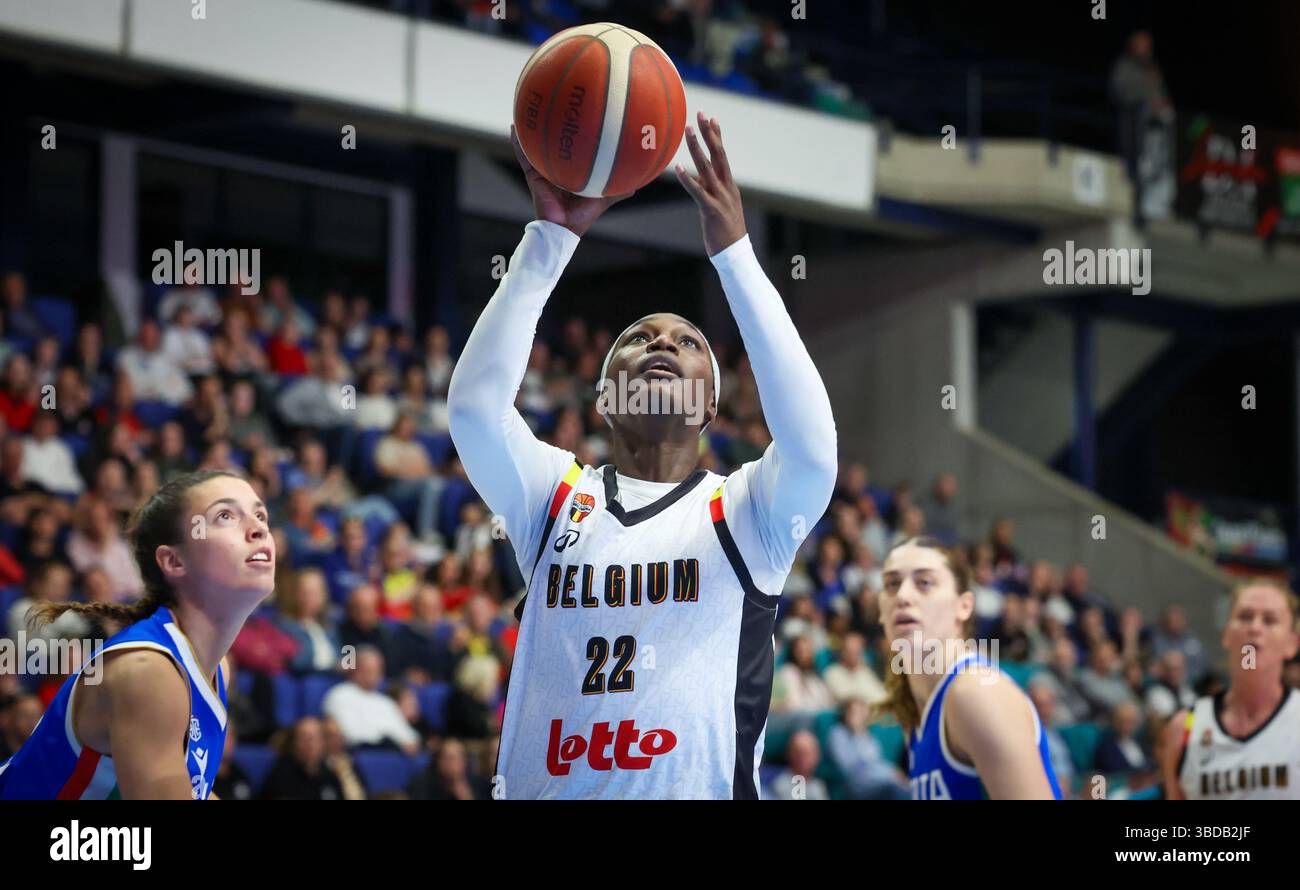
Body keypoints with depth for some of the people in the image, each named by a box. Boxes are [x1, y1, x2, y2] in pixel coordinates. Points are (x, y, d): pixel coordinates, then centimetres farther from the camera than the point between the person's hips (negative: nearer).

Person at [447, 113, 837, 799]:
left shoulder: (742, 511, 8)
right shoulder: (554, 497, 13)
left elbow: (811, 444, -12)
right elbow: (475, 405, -4)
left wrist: (732, 251, -13)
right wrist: (552, 235, -8)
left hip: (700, 791, -2)